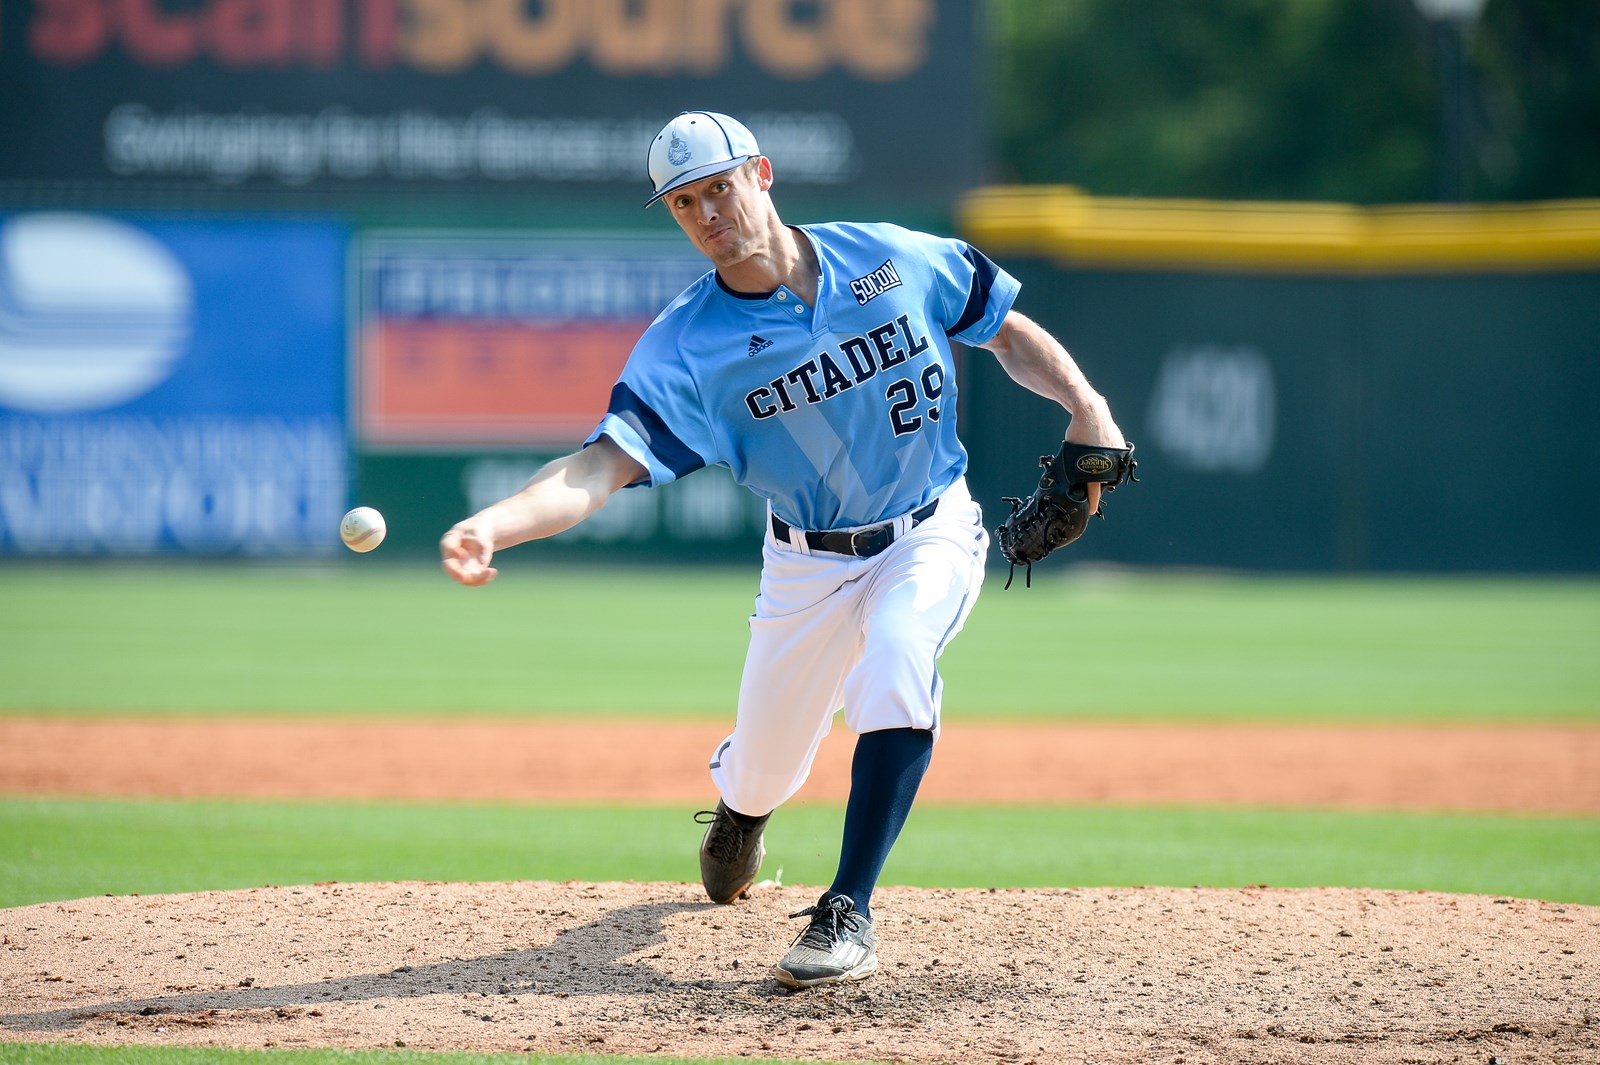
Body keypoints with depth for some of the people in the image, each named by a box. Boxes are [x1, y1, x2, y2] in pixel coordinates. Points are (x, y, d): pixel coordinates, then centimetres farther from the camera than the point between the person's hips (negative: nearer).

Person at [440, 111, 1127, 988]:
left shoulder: (896, 258, -12)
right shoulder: (685, 346, -17)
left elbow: (1009, 334, 2)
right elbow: (600, 466, -29)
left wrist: (1085, 406, -14)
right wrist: (494, 524, -47)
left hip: (930, 537, -1)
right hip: (808, 565, 1)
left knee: (897, 662, -32)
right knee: (763, 775, 8)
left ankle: (848, 915, -27)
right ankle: (738, 799, 51)